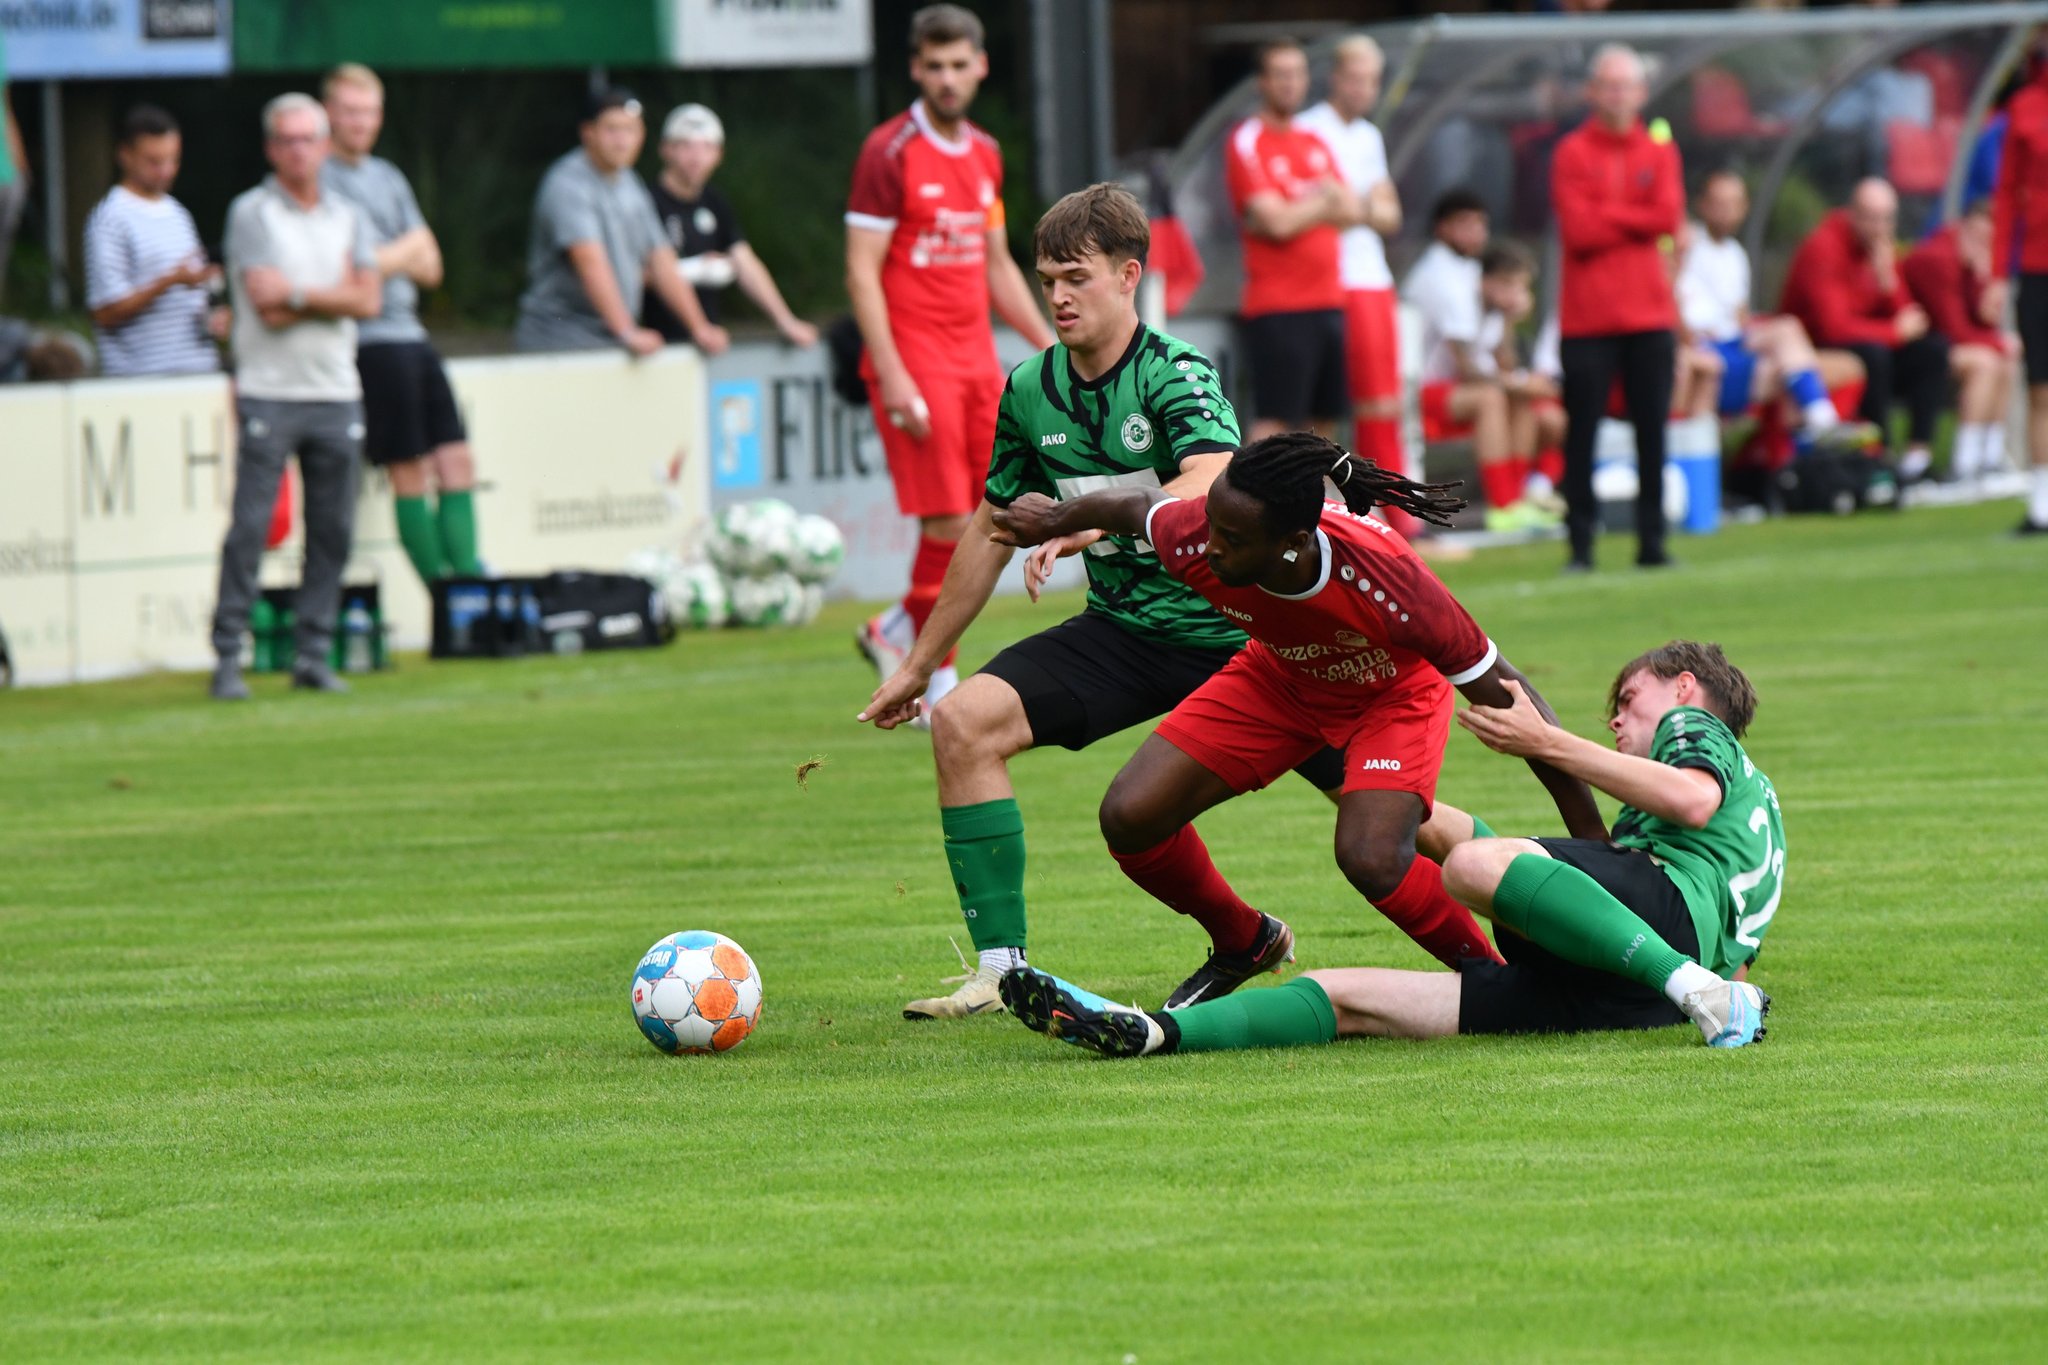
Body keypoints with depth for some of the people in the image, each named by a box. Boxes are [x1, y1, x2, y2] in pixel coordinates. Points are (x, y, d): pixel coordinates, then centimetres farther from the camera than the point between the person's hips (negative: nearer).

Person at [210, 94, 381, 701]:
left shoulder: (346, 217, 14)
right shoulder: (251, 213, 0)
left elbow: (367, 300, 1)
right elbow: (266, 304, -11)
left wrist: (298, 296, -9)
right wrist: (335, 294, -4)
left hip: (337, 394, 5)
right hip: (269, 393, -4)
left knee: (333, 530, 4)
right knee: (250, 526, -8)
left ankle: (314, 653, 11)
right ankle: (228, 657, -5)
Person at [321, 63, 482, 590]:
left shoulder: (389, 178, 19)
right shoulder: (320, 180, -5)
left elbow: (429, 268, 14)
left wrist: (383, 260, -4)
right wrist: (404, 252, 0)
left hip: (411, 333, 7)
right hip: (369, 342, -7)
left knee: (457, 462, 2)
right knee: (410, 475, -6)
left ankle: (468, 583, 4)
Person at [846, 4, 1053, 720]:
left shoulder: (984, 155, 13)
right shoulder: (890, 153, -9)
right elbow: (861, 271, -11)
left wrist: (1050, 346, 17)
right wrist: (893, 376, -18)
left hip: (977, 359, 7)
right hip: (916, 362, -7)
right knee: (950, 522, -10)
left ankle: (895, 632, 21)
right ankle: (939, 685, 2)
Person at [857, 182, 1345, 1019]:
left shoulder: (1177, 373, -16)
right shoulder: (1030, 392, 1)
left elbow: (1211, 488, -36)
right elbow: (990, 534, 15)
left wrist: (1090, 525, -49)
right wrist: (918, 665, 20)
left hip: (1234, 628, -5)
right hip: (1123, 631, 5)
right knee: (964, 722, -16)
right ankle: (1001, 970, -13)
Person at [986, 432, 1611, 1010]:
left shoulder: (1384, 578, -42)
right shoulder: (1193, 541, -33)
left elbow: (1504, 694, -30)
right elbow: (1140, 507, -6)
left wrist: (1590, 836, -25)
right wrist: (1056, 520, 16)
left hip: (1392, 694, -4)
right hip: (1277, 679, 4)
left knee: (1371, 860, -29)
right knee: (1130, 818, -7)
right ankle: (1245, 942, 21)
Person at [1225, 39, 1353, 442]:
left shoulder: (1315, 144, 16)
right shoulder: (1247, 143, -7)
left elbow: (1354, 211, 8)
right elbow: (1276, 222, -16)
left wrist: (1298, 211, -8)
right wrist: (1324, 202, 0)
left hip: (1327, 301, 8)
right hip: (1278, 309, -8)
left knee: (1326, 417, 9)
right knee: (1273, 420, -12)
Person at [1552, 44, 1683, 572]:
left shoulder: (1659, 150, 10)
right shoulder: (1572, 152, 0)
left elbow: (1669, 215, -6)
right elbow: (1578, 230, -11)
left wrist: (1606, 215, -6)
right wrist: (1636, 220, -5)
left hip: (1649, 315, 3)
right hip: (1588, 319, -3)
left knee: (1653, 430, 3)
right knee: (1582, 434, -3)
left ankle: (1652, 542, 9)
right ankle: (1581, 544, 1)